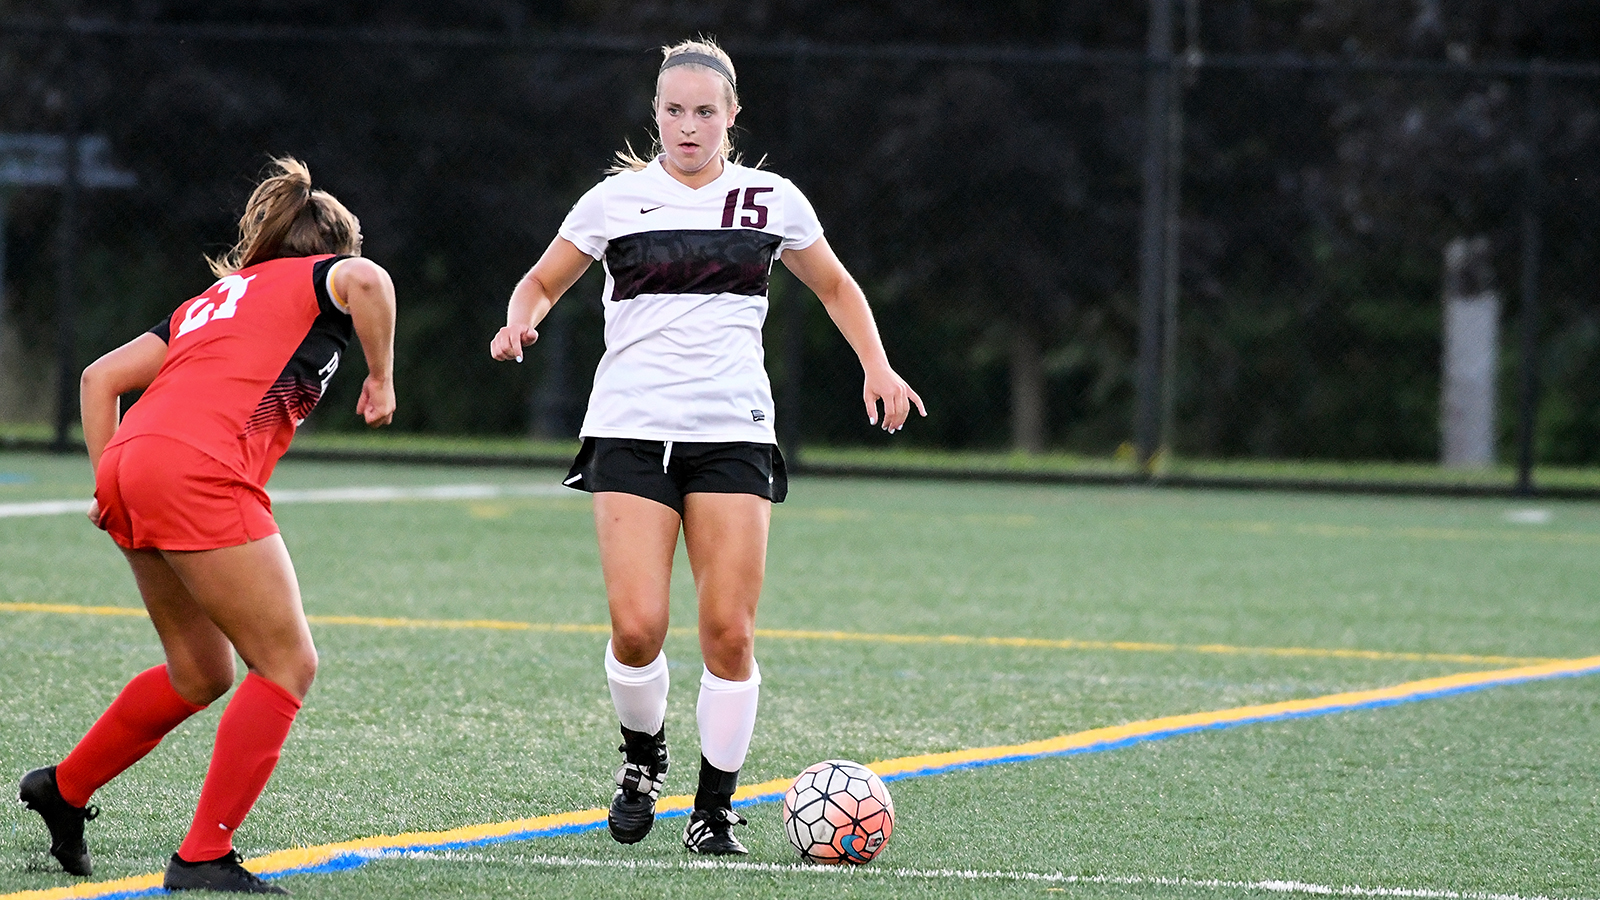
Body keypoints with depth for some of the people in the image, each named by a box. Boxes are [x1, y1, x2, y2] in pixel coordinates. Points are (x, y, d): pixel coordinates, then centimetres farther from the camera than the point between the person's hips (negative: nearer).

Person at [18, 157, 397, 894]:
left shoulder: (214, 299, 32)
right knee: (287, 664, -2)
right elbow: (365, 281, -12)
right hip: (199, 474, -8)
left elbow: (101, 377, 26)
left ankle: (64, 787, 33)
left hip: (130, 472, 8)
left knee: (201, 673, 23)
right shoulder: (314, 279, 14)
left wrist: (109, 483, 24)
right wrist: (381, 377, -1)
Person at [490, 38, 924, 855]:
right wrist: (520, 321, -7)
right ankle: (642, 756, 17)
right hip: (630, 432, -1)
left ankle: (714, 810, 6)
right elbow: (542, 282, 15)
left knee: (729, 631, -8)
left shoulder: (772, 202, 8)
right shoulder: (617, 199, 5)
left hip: (733, 435, 1)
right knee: (638, 627, -13)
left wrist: (877, 366, 10)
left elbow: (835, 287, 23)